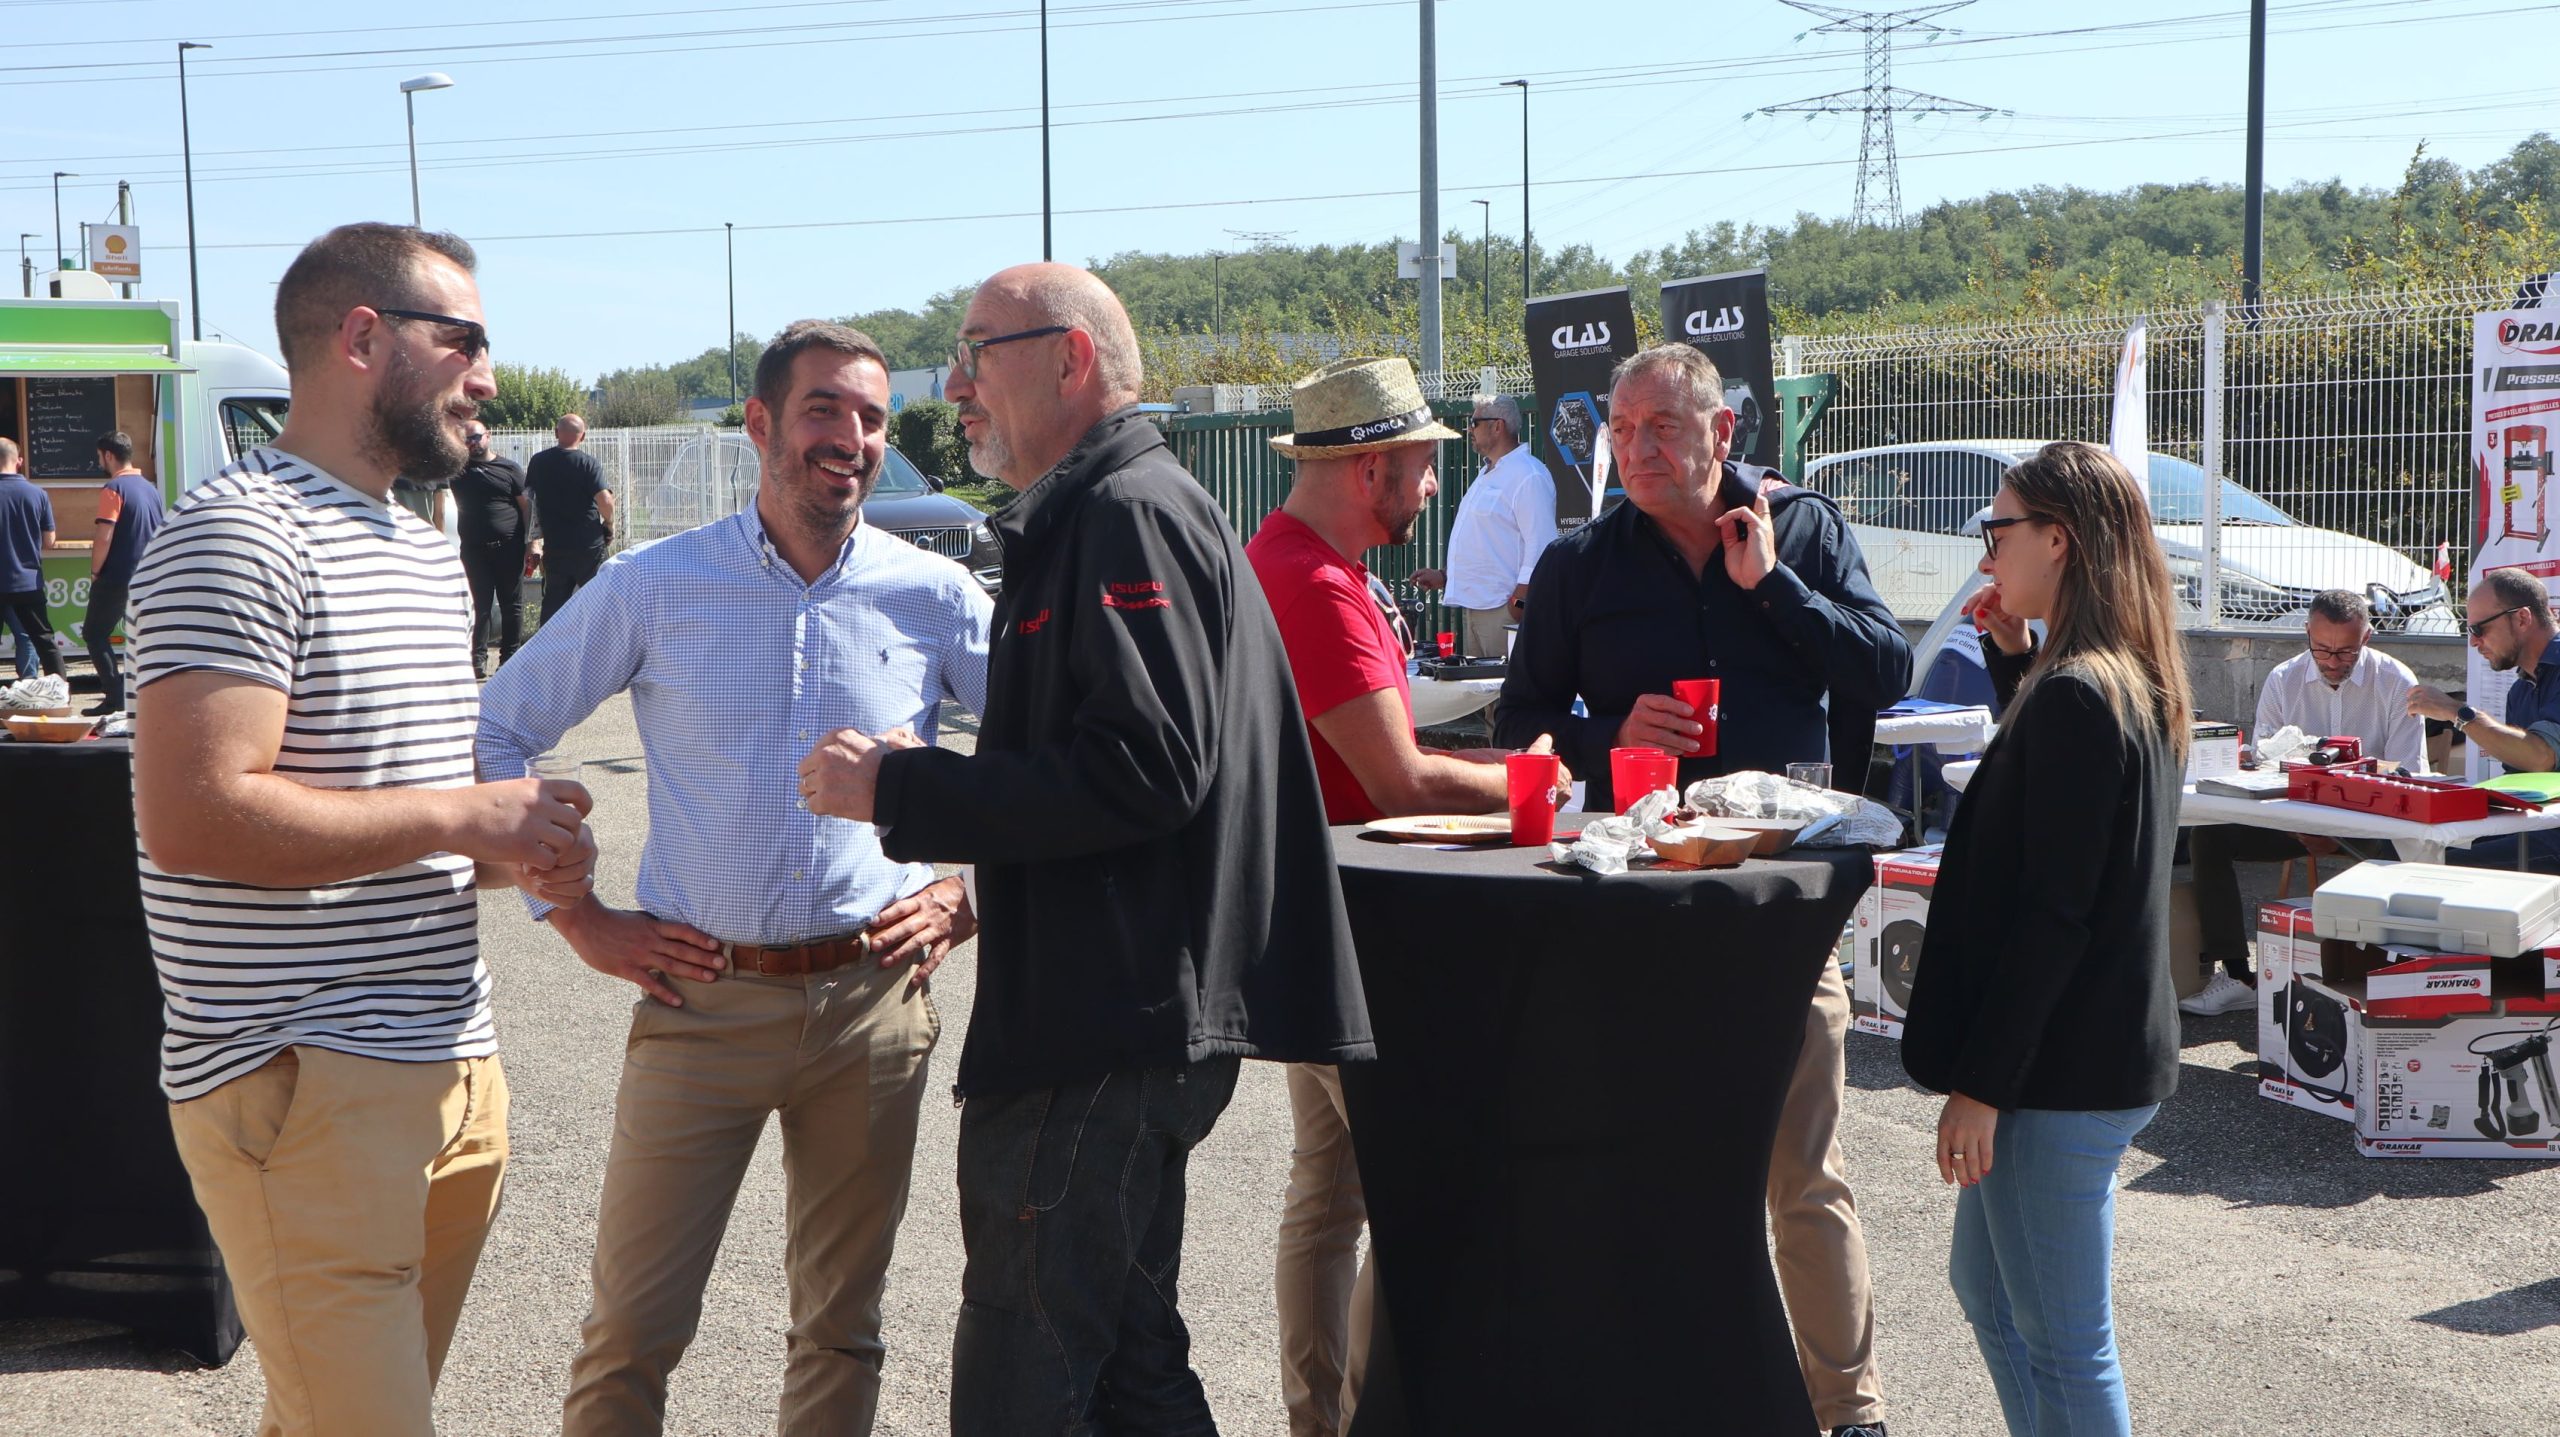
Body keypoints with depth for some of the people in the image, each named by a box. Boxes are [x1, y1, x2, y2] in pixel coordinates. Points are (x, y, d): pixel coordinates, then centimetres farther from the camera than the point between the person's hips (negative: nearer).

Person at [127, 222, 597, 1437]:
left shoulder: (427, 552, 19)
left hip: (448, 1062, 9)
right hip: (306, 1084, -9)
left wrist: (518, 851, 5)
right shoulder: (239, 533, -12)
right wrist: (463, 816, -16)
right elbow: (193, 815, -23)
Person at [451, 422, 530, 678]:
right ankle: (477, 658, 1)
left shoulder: (510, 468, 5)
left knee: (512, 604, 5)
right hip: (474, 549, 1)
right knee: (480, 604, -1)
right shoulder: (459, 471, 9)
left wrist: (530, 542, -2)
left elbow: (525, 505, 5)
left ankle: (510, 655, 13)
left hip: (509, 548, -1)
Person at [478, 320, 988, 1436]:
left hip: (873, 998, 1)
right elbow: (495, 733, 7)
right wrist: (580, 919, 2)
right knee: (631, 1331, 1)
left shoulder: (934, 596, 2)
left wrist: (978, 898, 4)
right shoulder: (654, 588, 0)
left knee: (841, 1323, 12)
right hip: (702, 998, -1)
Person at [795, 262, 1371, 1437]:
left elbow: (1142, 770, -24)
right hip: (1126, 1022, 11)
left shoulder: (1130, 515, -13)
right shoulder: (1101, 514, 21)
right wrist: (922, 783, 14)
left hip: (1108, 1037, -11)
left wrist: (900, 790, -18)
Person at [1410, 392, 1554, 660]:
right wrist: (1445, 576, 21)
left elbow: (1540, 547, -19)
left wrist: (1518, 603, -22)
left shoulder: (1529, 475, -12)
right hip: (1473, 606, 10)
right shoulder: (1487, 474, 21)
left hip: (1503, 608, -10)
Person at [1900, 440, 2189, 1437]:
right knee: (1984, 1283, 23)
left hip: (2060, 1068, -10)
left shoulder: (2075, 694, -19)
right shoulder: (2138, 684, 9)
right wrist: (2013, 656, 12)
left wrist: (1981, 1083, -19)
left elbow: (2051, 913, -22)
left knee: (2063, 1349, 0)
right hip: (2106, 1048, 10)